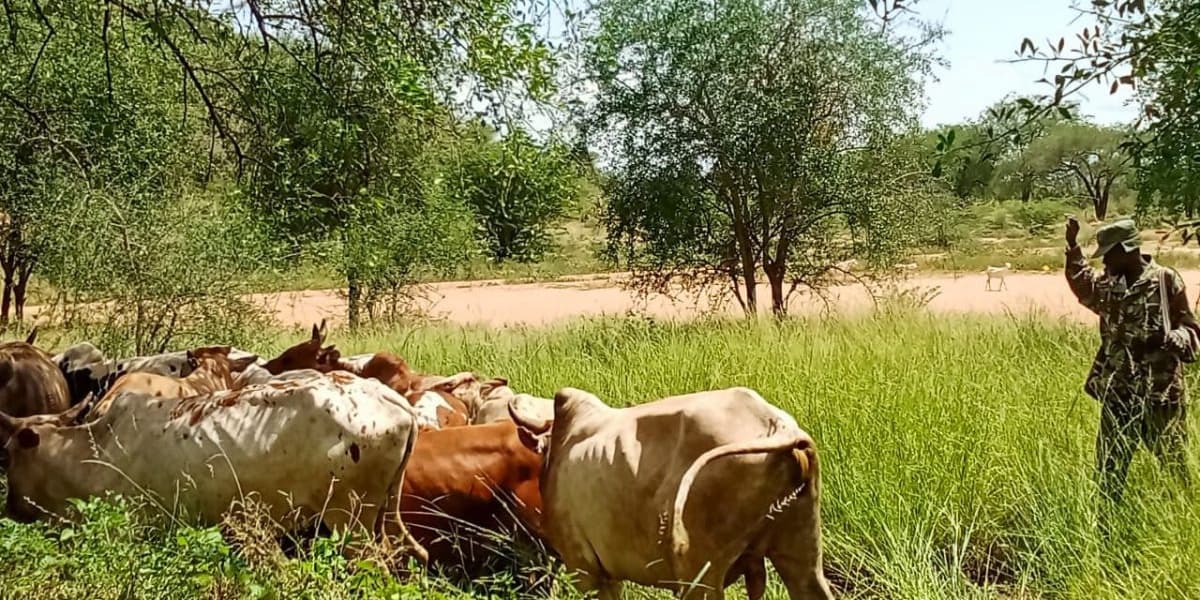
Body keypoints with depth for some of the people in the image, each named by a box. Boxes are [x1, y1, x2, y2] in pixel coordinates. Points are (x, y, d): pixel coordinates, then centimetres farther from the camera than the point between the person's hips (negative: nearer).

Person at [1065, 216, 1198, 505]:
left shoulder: (1165, 280, -9)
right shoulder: (1109, 285, 8)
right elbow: (1083, 286, 30)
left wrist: (1168, 339, -28)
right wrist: (1073, 246, 23)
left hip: (1159, 393, -5)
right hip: (1117, 393, 5)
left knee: (1174, 467, 5)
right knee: (1108, 471, 9)